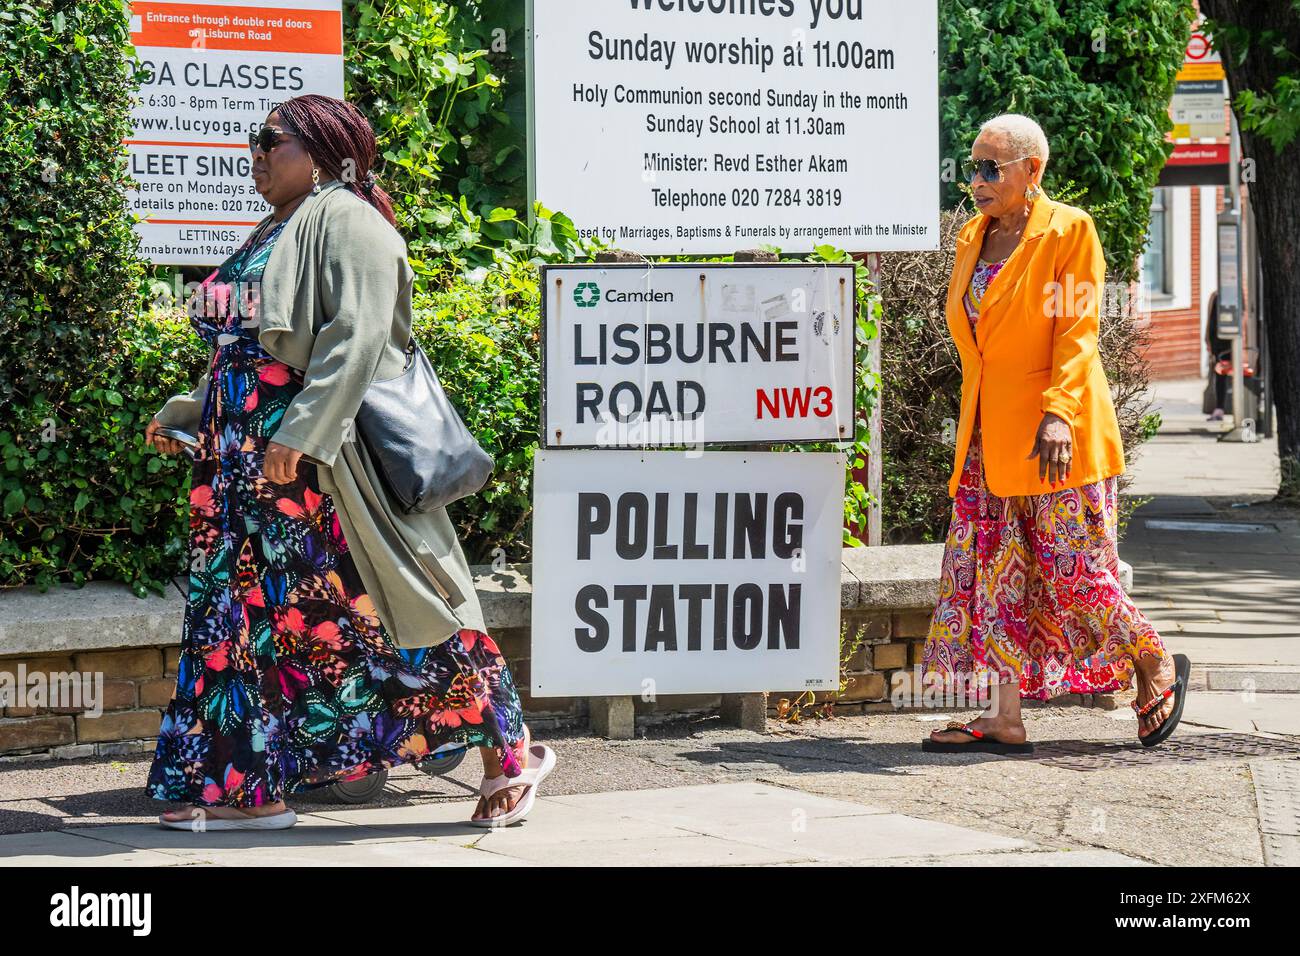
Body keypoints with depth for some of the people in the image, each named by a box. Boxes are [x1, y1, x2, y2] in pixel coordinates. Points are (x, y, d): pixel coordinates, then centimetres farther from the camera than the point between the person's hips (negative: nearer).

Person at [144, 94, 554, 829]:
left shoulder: (346, 222, -10)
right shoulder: (276, 233, 19)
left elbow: (355, 336, -21)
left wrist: (301, 431, -28)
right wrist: (185, 414, 21)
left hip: (326, 461, -10)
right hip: (250, 453, 10)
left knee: (388, 604, -6)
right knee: (252, 606, 6)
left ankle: (511, 751, 4)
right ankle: (253, 788, 9)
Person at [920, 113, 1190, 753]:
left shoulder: (1069, 230, -7)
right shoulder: (974, 236, 13)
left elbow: (1077, 332, -12)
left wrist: (1058, 413, -23)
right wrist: (975, 425, 15)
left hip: (1052, 434, -7)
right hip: (987, 437, 7)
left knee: (1071, 570, -4)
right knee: (993, 574, 1)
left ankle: (1155, 665, 19)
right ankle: (1003, 718, 2)